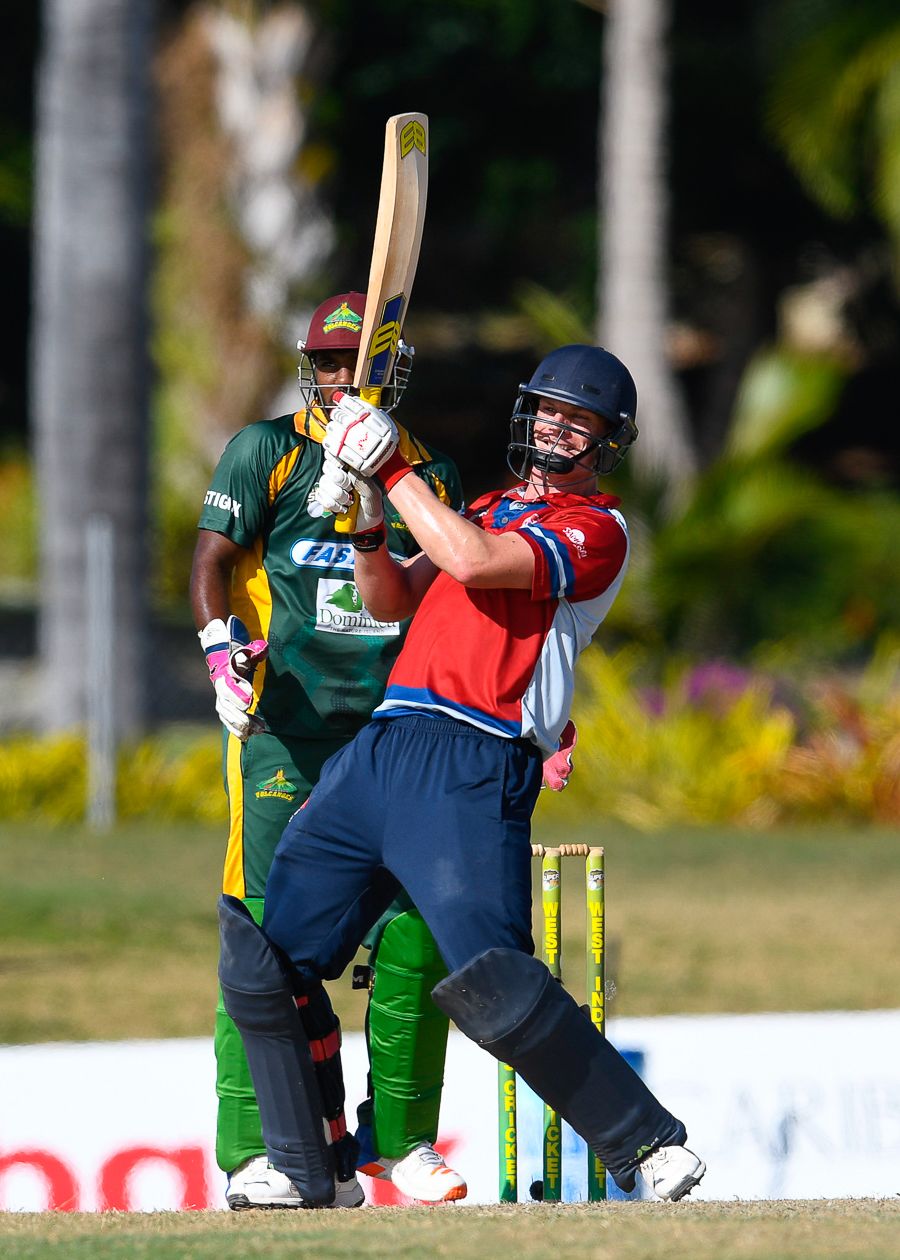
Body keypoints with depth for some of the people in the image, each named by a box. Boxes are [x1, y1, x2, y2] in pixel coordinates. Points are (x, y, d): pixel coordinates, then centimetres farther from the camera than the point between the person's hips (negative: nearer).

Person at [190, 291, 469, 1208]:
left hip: (397, 728, 3)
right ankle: (256, 1152, -8)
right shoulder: (267, 452, 5)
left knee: (416, 929, -3)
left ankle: (399, 1136, 11)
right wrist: (224, 650, -21)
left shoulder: (430, 474, 14)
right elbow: (212, 561, -2)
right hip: (282, 726, -3)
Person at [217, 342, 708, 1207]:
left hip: (470, 773, -8)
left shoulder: (596, 528, 0)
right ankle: (299, 1176, 12)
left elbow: (475, 562, -14)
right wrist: (368, 518, 2)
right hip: (380, 748, 8)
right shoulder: (486, 510, 26)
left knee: (489, 980, -23)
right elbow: (392, 601, 19)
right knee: (259, 956, 4)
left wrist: (392, 468, -8)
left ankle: (647, 1145, -12)